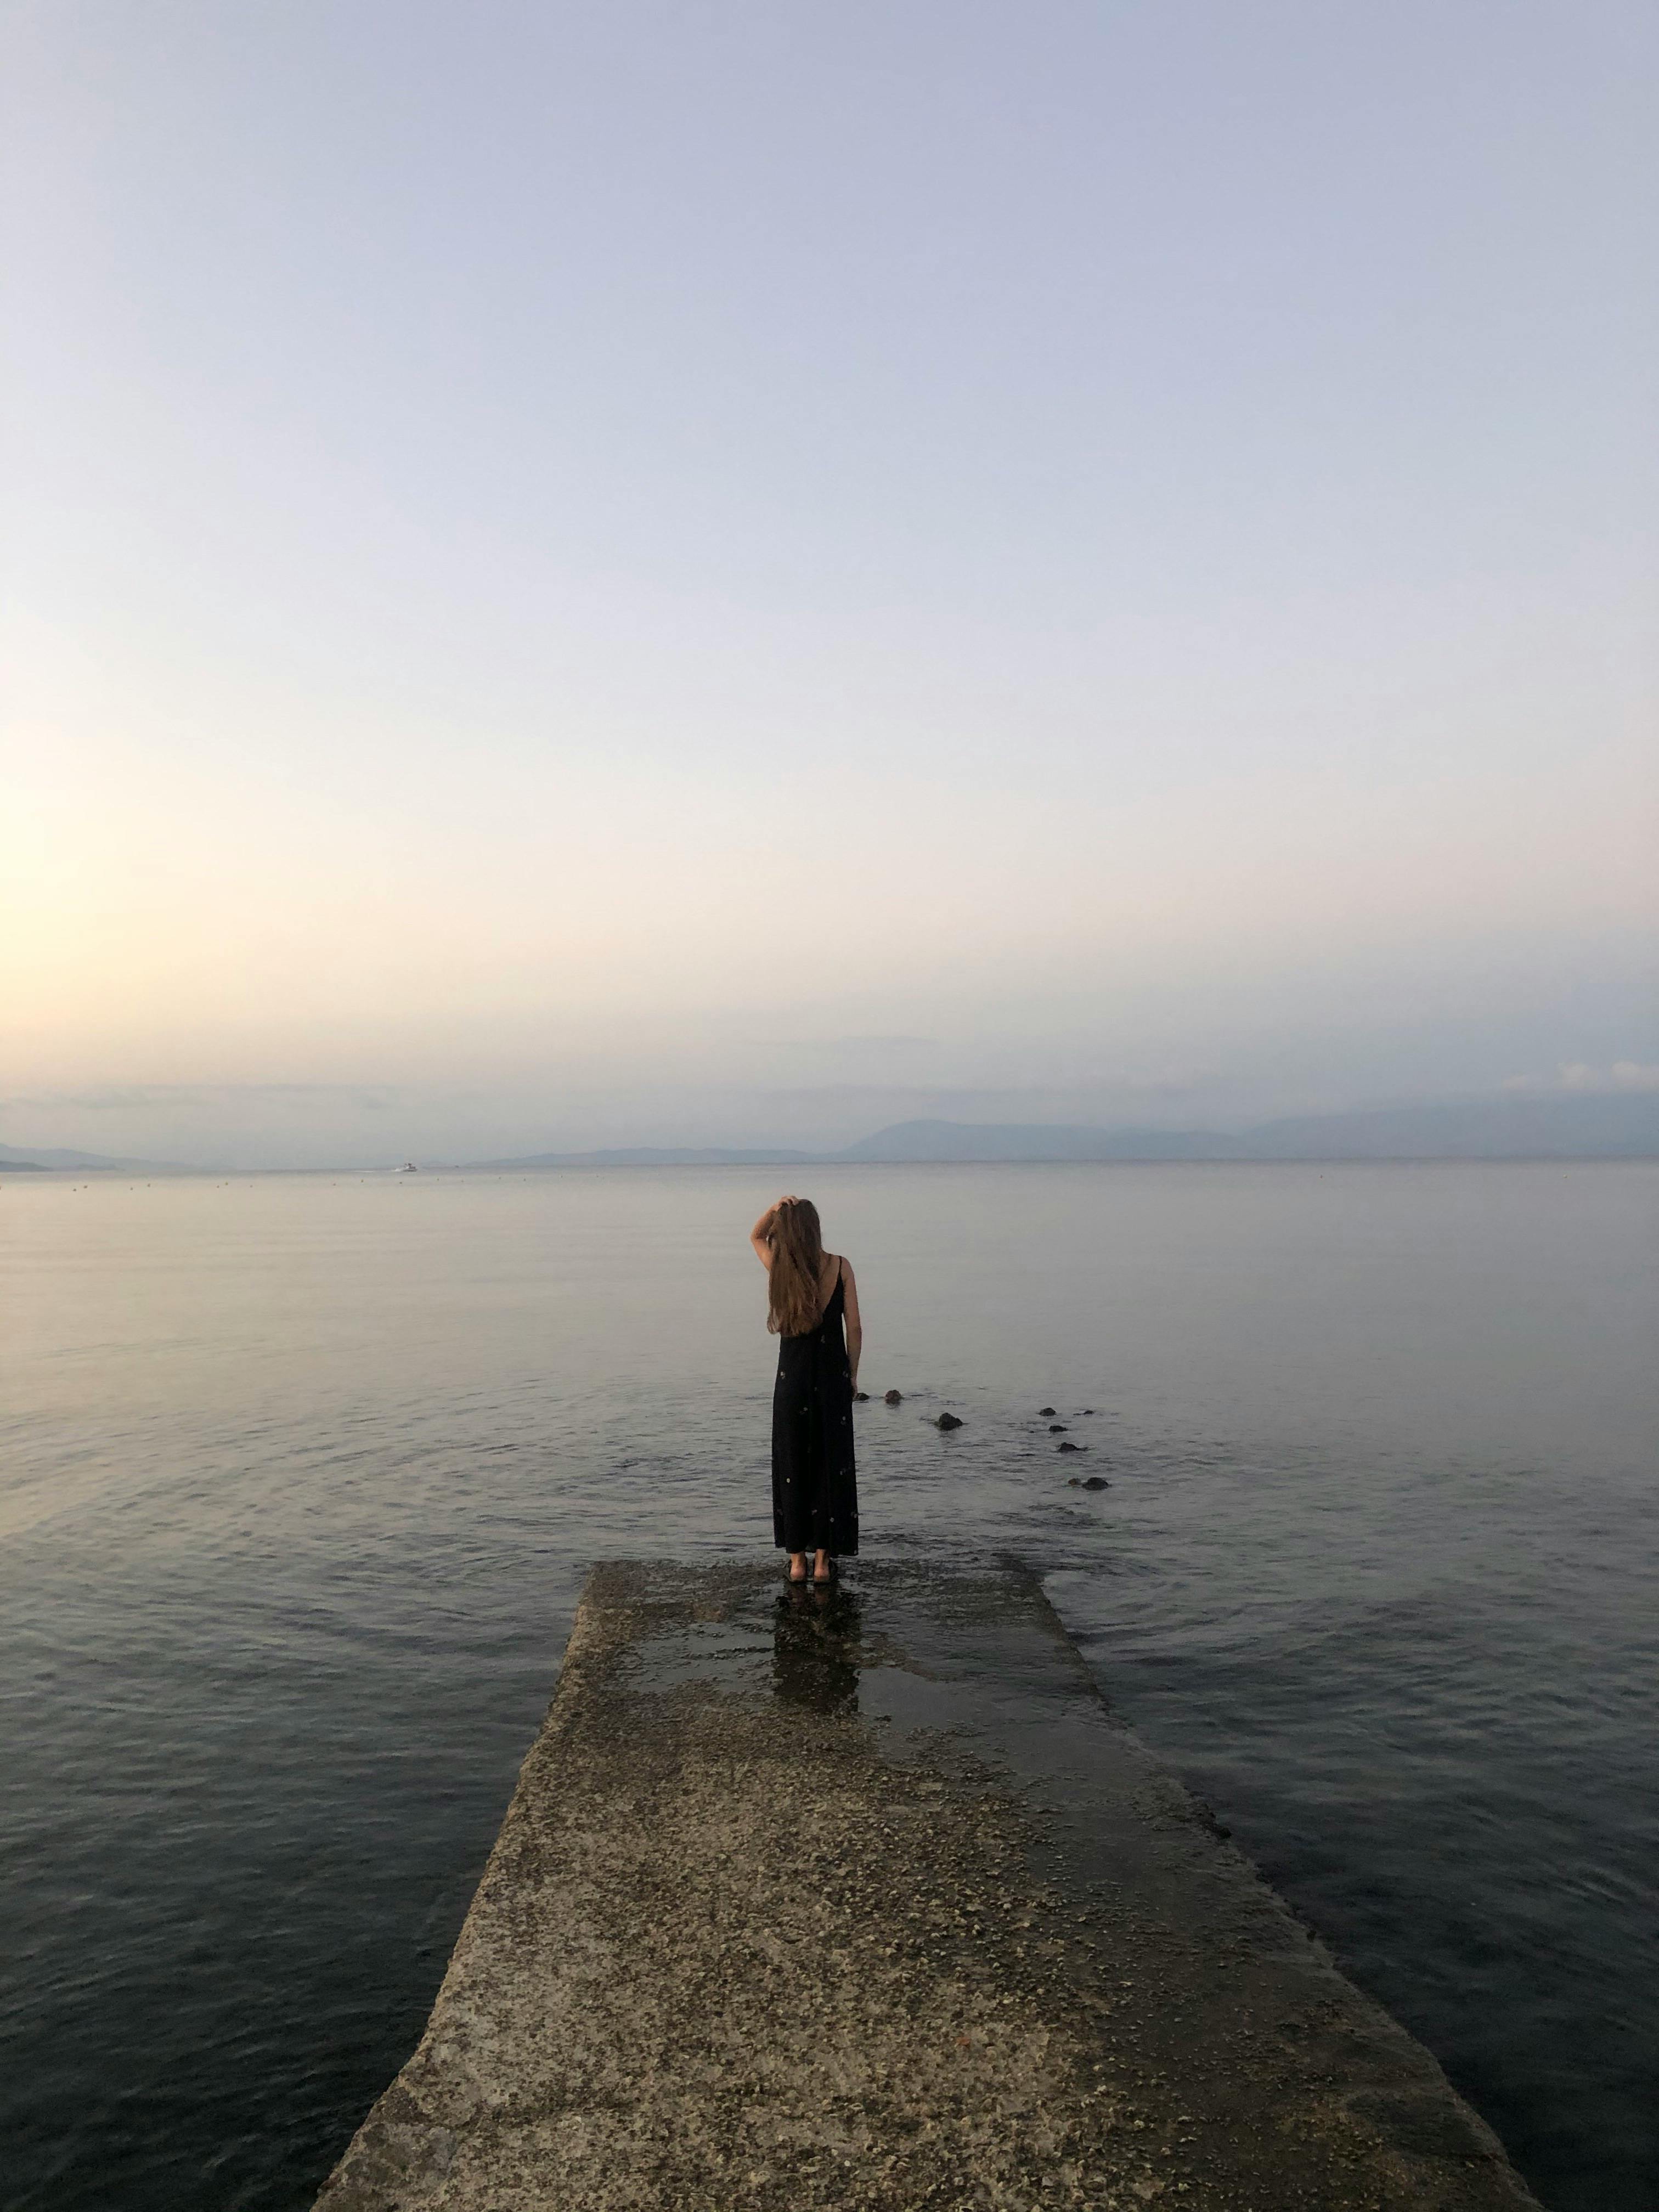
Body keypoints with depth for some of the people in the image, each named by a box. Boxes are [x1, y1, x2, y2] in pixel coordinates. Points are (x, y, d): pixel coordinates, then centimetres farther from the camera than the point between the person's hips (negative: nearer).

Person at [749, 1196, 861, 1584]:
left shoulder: (779, 1268, -5)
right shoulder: (839, 1267, -7)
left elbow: (755, 1236, 16)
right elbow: (854, 1328, -5)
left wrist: (775, 1209, -3)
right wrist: (852, 1374, 8)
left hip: (792, 1379, 0)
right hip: (832, 1377, 0)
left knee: (792, 1468, 10)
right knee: (830, 1467, 8)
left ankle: (797, 1559, 14)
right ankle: (823, 1560, 11)